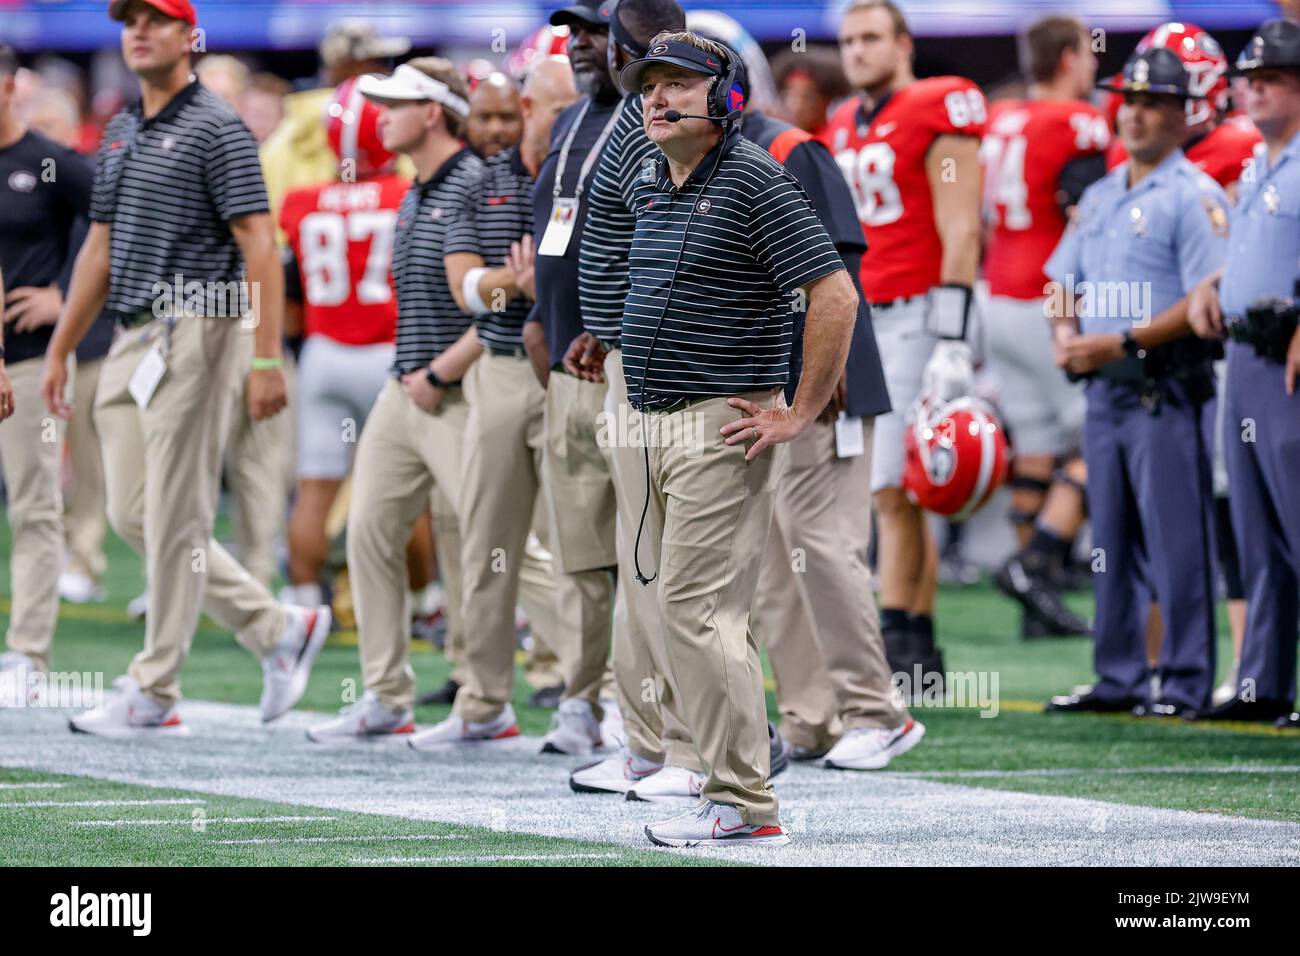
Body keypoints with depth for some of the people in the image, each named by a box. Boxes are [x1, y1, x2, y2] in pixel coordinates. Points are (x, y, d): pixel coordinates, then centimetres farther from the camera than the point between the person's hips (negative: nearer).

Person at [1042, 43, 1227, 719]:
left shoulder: (1195, 197, -8)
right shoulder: (1099, 197, 17)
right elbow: (1063, 280, 22)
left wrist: (1123, 342, -18)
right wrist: (1067, 336, 1)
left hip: (1166, 390, -8)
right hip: (1103, 388, 8)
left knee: (1177, 542, -7)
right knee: (1113, 545, 10)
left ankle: (1185, 684, -5)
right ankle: (1119, 679, 16)